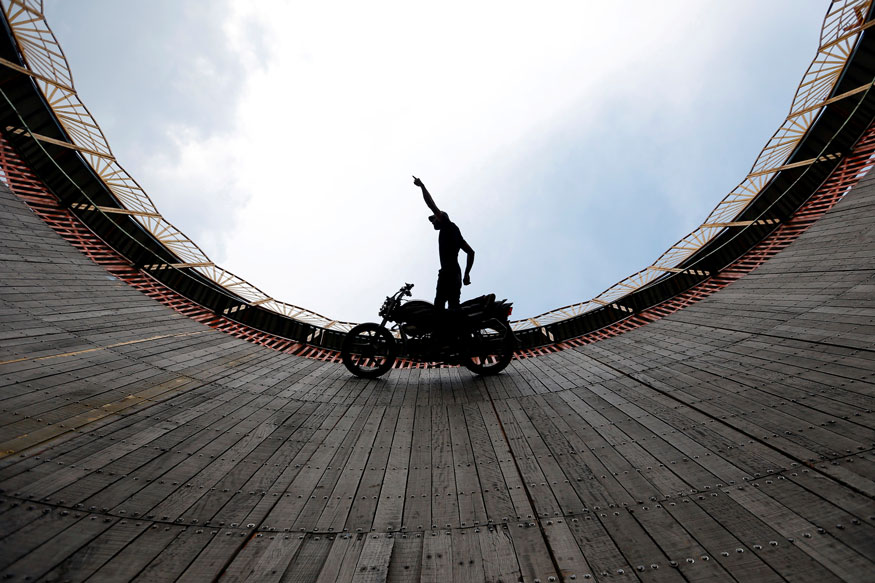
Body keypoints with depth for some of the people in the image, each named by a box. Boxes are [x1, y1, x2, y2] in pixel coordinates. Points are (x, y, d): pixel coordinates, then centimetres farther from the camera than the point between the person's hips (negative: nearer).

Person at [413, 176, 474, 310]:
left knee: (439, 306, -19)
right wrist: (467, 274, 22)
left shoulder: (448, 225, 8)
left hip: (447, 273, -9)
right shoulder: (455, 233, 30)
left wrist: (422, 186, 8)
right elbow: (471, 252, 26)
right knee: (454, 307, 3)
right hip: (456, 274, 9)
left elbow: (432, 205, 0)